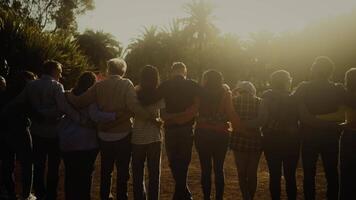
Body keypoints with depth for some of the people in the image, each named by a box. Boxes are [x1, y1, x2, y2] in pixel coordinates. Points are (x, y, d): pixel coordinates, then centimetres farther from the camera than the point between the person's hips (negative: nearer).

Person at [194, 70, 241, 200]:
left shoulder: (200, 93, -2)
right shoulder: (225, 94, -3)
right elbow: (231, 115, -10)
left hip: (202, 134, 0)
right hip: (221, 135, 0)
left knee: (205, 169, 7)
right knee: (219, 169, 9)